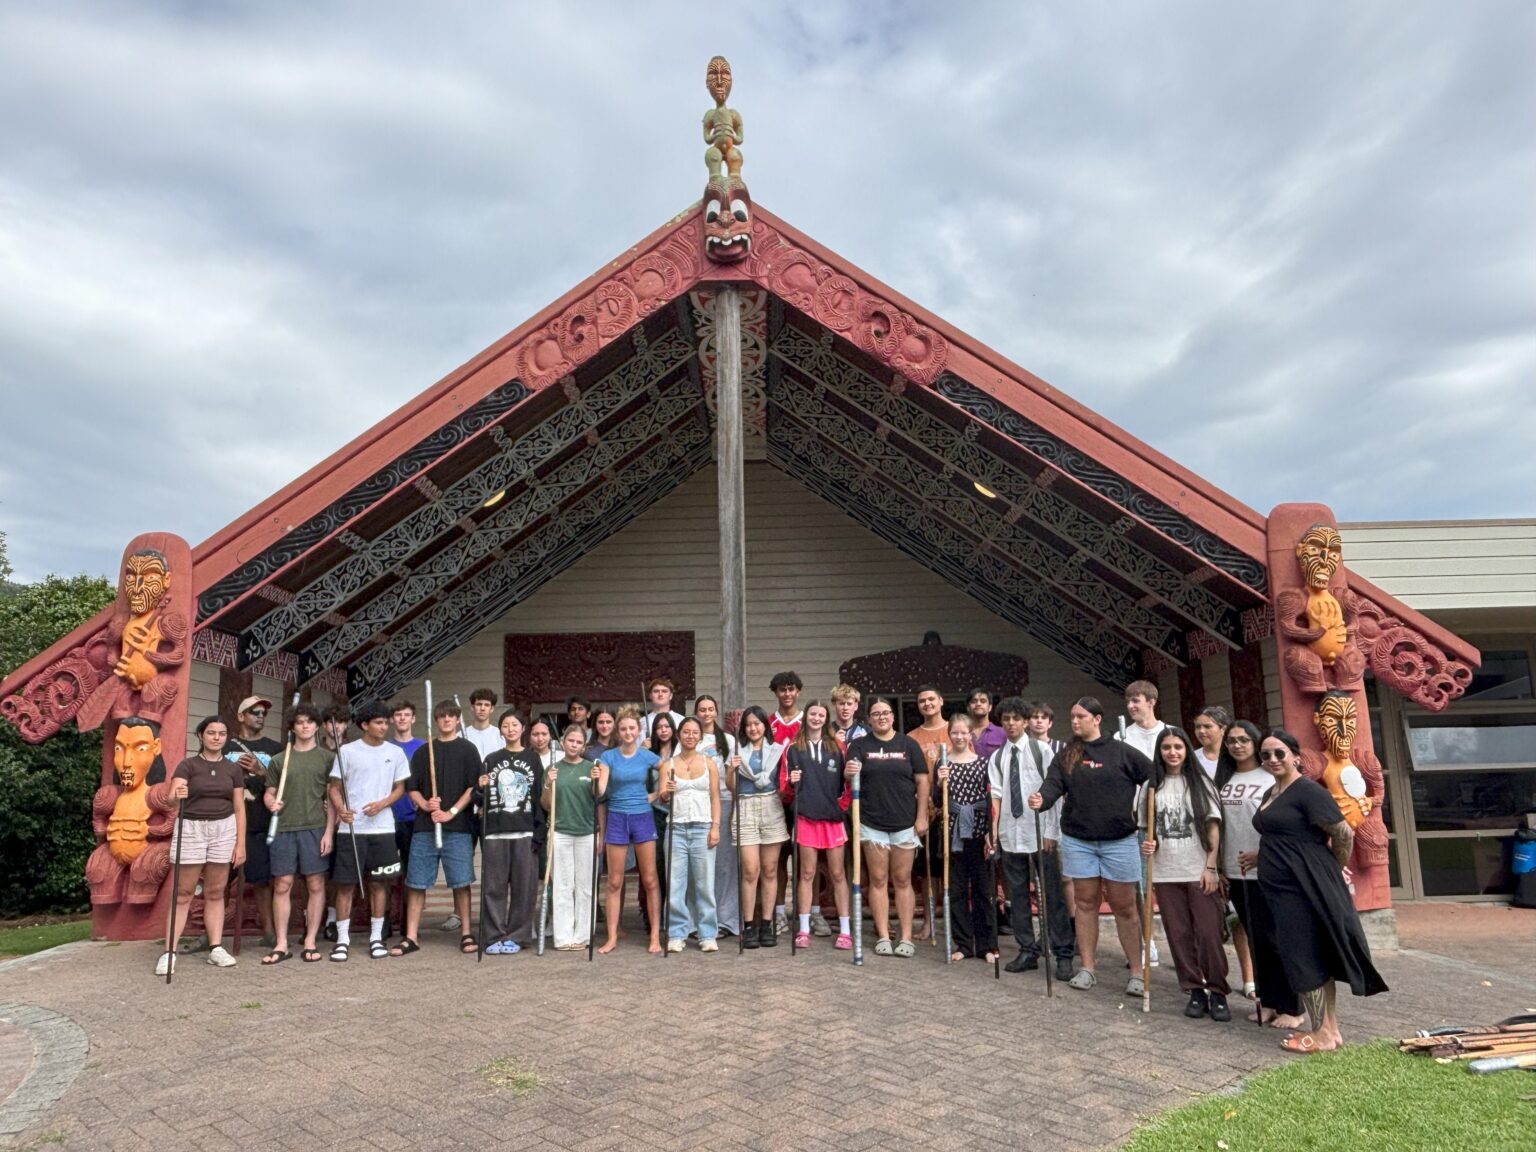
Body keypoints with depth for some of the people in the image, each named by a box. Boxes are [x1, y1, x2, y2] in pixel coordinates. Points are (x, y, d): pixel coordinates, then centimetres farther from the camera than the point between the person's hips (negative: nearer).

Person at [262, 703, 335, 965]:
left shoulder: (327, 758, 6)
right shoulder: (279, 759, 12)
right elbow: (269, 793, 15)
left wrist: (329, 832, -5)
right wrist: (271, 803, -9)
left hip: (315, 828, -2)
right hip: (284, 828, 2)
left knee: (315, 885, 1)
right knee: (282, 885, 3)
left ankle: (310, 942, 10)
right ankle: (281, 945, 11)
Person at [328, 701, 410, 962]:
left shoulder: (395, 752, 6)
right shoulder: (347, 751, 0)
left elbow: (400, 788, 10)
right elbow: (335, 787, 2)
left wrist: (382, 804, -9)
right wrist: (340, 809, -16)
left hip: (382, 827, 2)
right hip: (350, 828, -2)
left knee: (378, 883, 6)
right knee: (345, 883, 1)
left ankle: (376, 937, 17)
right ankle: (342, 939, 11)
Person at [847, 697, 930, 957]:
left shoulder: (909, 744, 5)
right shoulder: (860, 746, 4)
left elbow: (922, 781, 4)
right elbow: (849, 776, -5)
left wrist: (922, 817, -2)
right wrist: (849, 772, -29)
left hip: (905, 823, 0)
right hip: (872, 823, 0)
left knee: (903, 880, 4)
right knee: (878, 879, 4)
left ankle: (906, 938, 9)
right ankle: (883, 937, 11)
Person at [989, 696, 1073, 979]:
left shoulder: (1042, 750, -1)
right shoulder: (997, 757, 9)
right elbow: (996, 796, 6)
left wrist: (1051, 831, -8)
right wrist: (994, 830, -1)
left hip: (1041, 832, -4)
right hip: (1010, 834, 4)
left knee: (1053, 894, 0)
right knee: (1017, 894, 9)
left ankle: (1063, 955, 7)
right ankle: (1027, 951, 18)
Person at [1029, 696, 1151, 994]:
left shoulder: (1122, 752, -5)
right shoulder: (1065, 756, 5)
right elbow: (1053, 783, -8)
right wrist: (1041, 800, -27)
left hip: (1119, 841, -3)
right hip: (1078, 840, 3)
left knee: (1124, 906, 3)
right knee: (1086, 903, 10)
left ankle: (1137, 972, 12)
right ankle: (1087, 968, 19)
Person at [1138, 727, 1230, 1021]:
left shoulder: (1200, 783, 1)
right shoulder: (1151, 786, 7)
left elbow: (1213, 828, 0)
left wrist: (1211, 867, -7)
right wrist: (1148, 845, -8)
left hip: (1199, 872, -2)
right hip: (1165, 874, 2)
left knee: (1209, 933, -2)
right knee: (1179, 935, 6)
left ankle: (1217, 993, 11)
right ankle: (1194, 991, 17)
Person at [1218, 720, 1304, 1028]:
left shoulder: (1270, 778, -6)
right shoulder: (1224, 780, 11)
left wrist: (1261, 854, -16)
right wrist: (1219, 866, 13)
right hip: (1236, 873, 5)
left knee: (1277, 939, -1)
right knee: (1255, 940, 12)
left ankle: (1291, 1007, 9)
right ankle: (1267, 1002, 21)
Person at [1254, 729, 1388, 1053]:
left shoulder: (1308, 791, -15)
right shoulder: (1272, 794, 14)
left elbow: (1344, 833, -17)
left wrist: (1336, 869, -4)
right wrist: (1260, 856, 18)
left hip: (1306, 889, -9)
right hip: (1285, 889, 9)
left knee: (1307, 960, -3)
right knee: (1315, 959, 15)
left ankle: (1322, 1034, 7)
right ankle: (1329, 1029, 23)